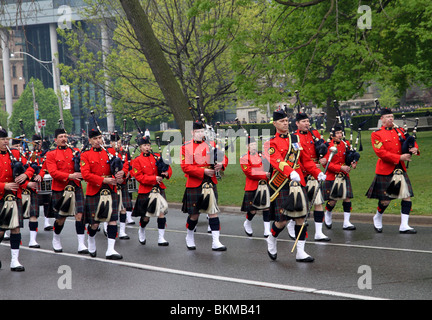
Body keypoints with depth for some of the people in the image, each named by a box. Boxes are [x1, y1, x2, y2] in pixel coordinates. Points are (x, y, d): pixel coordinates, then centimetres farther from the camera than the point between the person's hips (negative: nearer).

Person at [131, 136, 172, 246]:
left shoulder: (157, 157, 9)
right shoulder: (137, 161, -4)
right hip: (145, 191, -3)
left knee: (161, 213, -6)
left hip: (159, 189, 3)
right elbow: (139, 177, -11)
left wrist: (166, 173, -11)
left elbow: (168, 168, 13)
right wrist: (154, 178, -19)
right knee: (146, 216, 5)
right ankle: (141, 232, 36)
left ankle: (161, 238, -2)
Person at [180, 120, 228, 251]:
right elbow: (185, 167, -9)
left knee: (213, 212, -5)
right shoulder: (186, 147, -1)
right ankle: (189, 238, 31)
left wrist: (221, 164, -14)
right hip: (194, 185, -2)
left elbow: (223, 157, 11)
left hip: (210, 183, 2)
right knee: (194, 215, 5)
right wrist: (204, 171, -17)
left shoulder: (211, 144, 9)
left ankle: (215, 242, -6)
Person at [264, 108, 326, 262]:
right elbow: (277, 161, -20)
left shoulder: (295, 139, 15)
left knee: (301, 217, 1)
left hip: (298, 182, 5)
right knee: (282, 220, -6)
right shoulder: (271, 143, -3)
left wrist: (318, 173, 4)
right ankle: (272, 239, 25)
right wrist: (291, 173, -36)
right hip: (281, 184, -5)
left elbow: (305, 159, 18)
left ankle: (300, 252, 6)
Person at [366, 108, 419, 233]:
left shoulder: (399, 131, 13)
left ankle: (404, 225, 1)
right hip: (385, 171, -5)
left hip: (401, 170, 5)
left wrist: (415, 149, -8)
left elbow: (411, 142, 18)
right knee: (385, 200, 0)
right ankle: (377, 218, 29)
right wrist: (399, 157, -20)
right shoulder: (376, 134, -4)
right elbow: (381, 153, -14)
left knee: (407, 197, -4)